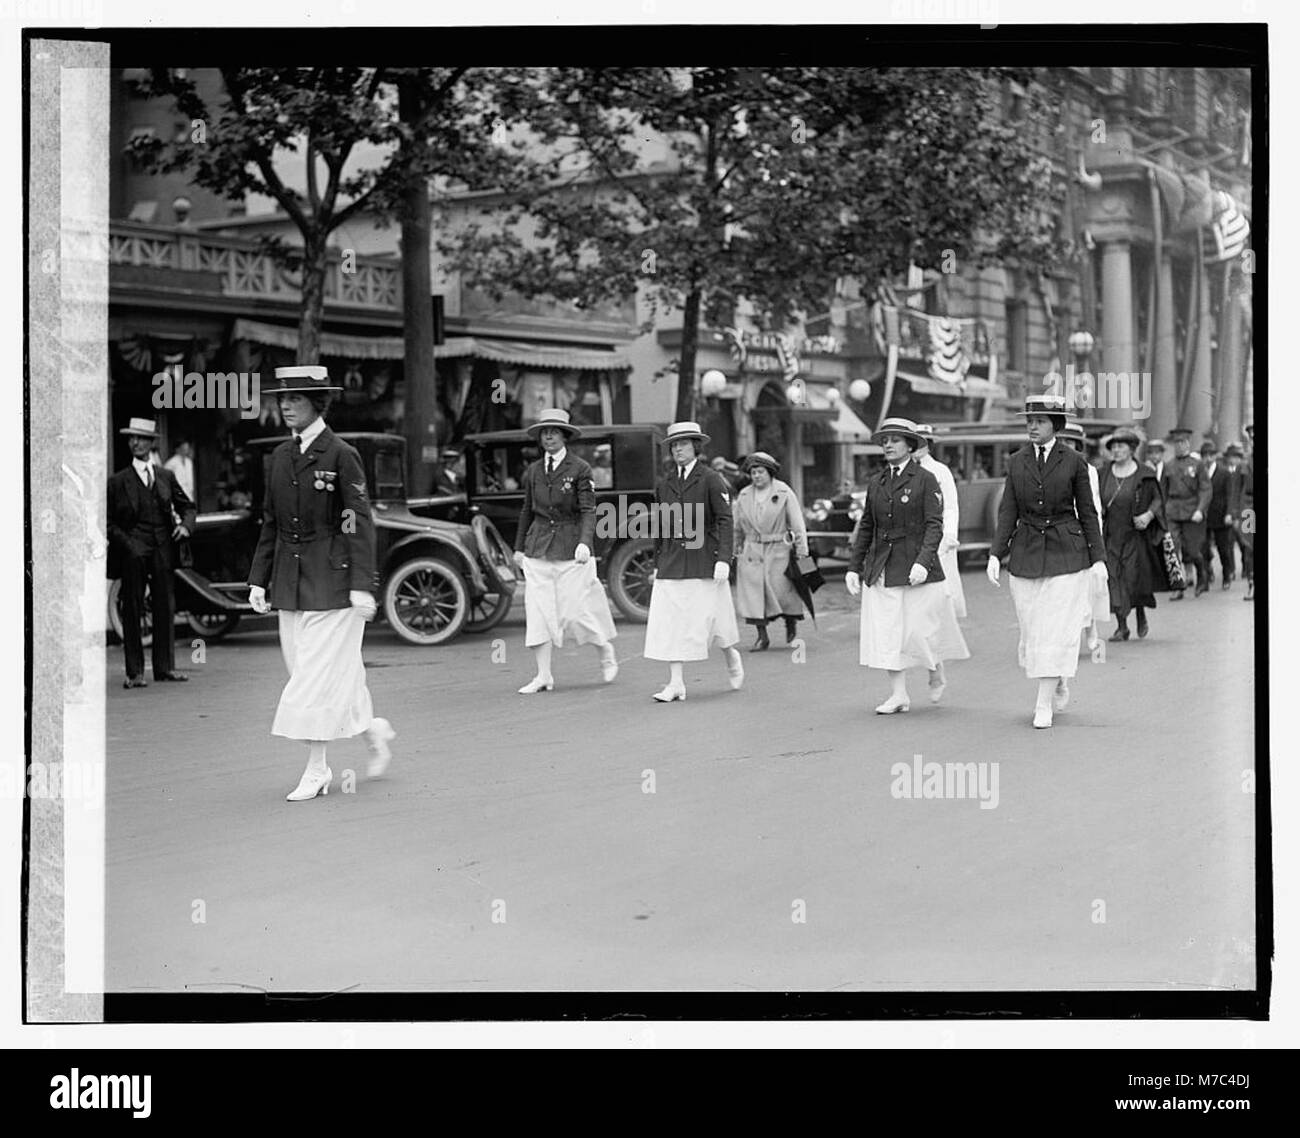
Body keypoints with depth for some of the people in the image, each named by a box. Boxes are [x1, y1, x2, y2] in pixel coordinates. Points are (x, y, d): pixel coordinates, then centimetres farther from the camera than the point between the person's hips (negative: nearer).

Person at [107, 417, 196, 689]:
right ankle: (134, 672, 2)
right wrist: (127, 543, -12)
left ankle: (164, 668, 13)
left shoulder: (166, 477, 14)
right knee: (132, 611, -1)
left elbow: (186, 505, 21)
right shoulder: (118, 482, 4)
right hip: (133, 552, -3)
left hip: (162, 550, 3)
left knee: (165, 608, 4)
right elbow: (109, 522, 2)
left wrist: (185, 525, 0)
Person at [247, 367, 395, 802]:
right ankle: (373, 731, 30)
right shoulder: (281, 456, 11)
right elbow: (270, 522, 15)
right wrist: (258, 579, 11)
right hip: (289, 582, 7)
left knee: (321, 673, -5)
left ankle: (315, 771, 3)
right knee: (302, 667, 11)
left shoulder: (341, 455, -8)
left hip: (331, 579, -7)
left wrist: (362, 586, -17)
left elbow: (359, 524, -11)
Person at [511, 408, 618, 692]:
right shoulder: (533, 471, 10)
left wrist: (584, 543, -23)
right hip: (538, 548, 4)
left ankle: (607, 657, 24)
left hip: (570, 549, -4)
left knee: (576, 610, -2)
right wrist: (519, 547, 22)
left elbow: (589, 510, -9)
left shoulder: (580, 469, -4)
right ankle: (543, 676, 2)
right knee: (538, 610, -2)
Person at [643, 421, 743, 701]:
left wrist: (724, 559, -16)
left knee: (711, 617, 4)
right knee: (670, 622, -4)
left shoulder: (711, 480, -3)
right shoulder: (663, 484, 11)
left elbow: (725, 520, -8)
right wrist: (657, 564, 15)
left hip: (704, 560, -4)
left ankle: (732, 659, 33)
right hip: (671, 562, 4)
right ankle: (675, 683, -3)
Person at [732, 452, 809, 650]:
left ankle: (791, 623, 22)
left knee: (781, 589, -7)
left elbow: (797, 523, -3)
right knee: (753, 591, -1)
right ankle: (762, 637, 8)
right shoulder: (744, 496, 8)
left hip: (778, 550, -3)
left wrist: (802, 552, -8)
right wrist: (734, 550, 15)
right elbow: (737, 527, 16)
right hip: (752, 551, 3)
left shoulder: (784, 493, -2)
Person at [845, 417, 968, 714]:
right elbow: (866, 527, 15)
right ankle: (899, 695, 6)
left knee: (918, 630, -1)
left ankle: (937, 673, 28)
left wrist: (923, 562, -22)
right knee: (886, 632, 0)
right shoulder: (875, 482, 12)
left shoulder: (925, 480, -3)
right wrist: (853, 567, 10)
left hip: (915, 569, -5)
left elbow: (935, 526, -10)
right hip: (881, 571, 5)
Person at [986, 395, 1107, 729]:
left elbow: (1087, 512, 2)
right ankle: (1059, 682, 33)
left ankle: (1044, 704, -5)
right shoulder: (1017, 462, 6)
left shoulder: (1073, 461, -2)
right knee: (1032, 629, 8)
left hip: (1066, 555, -3)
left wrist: (1098, 558, -1)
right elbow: (1008, 512, 5)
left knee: (1056, 629, -8)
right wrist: (996, 554, -4)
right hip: (1026, 555, 3)